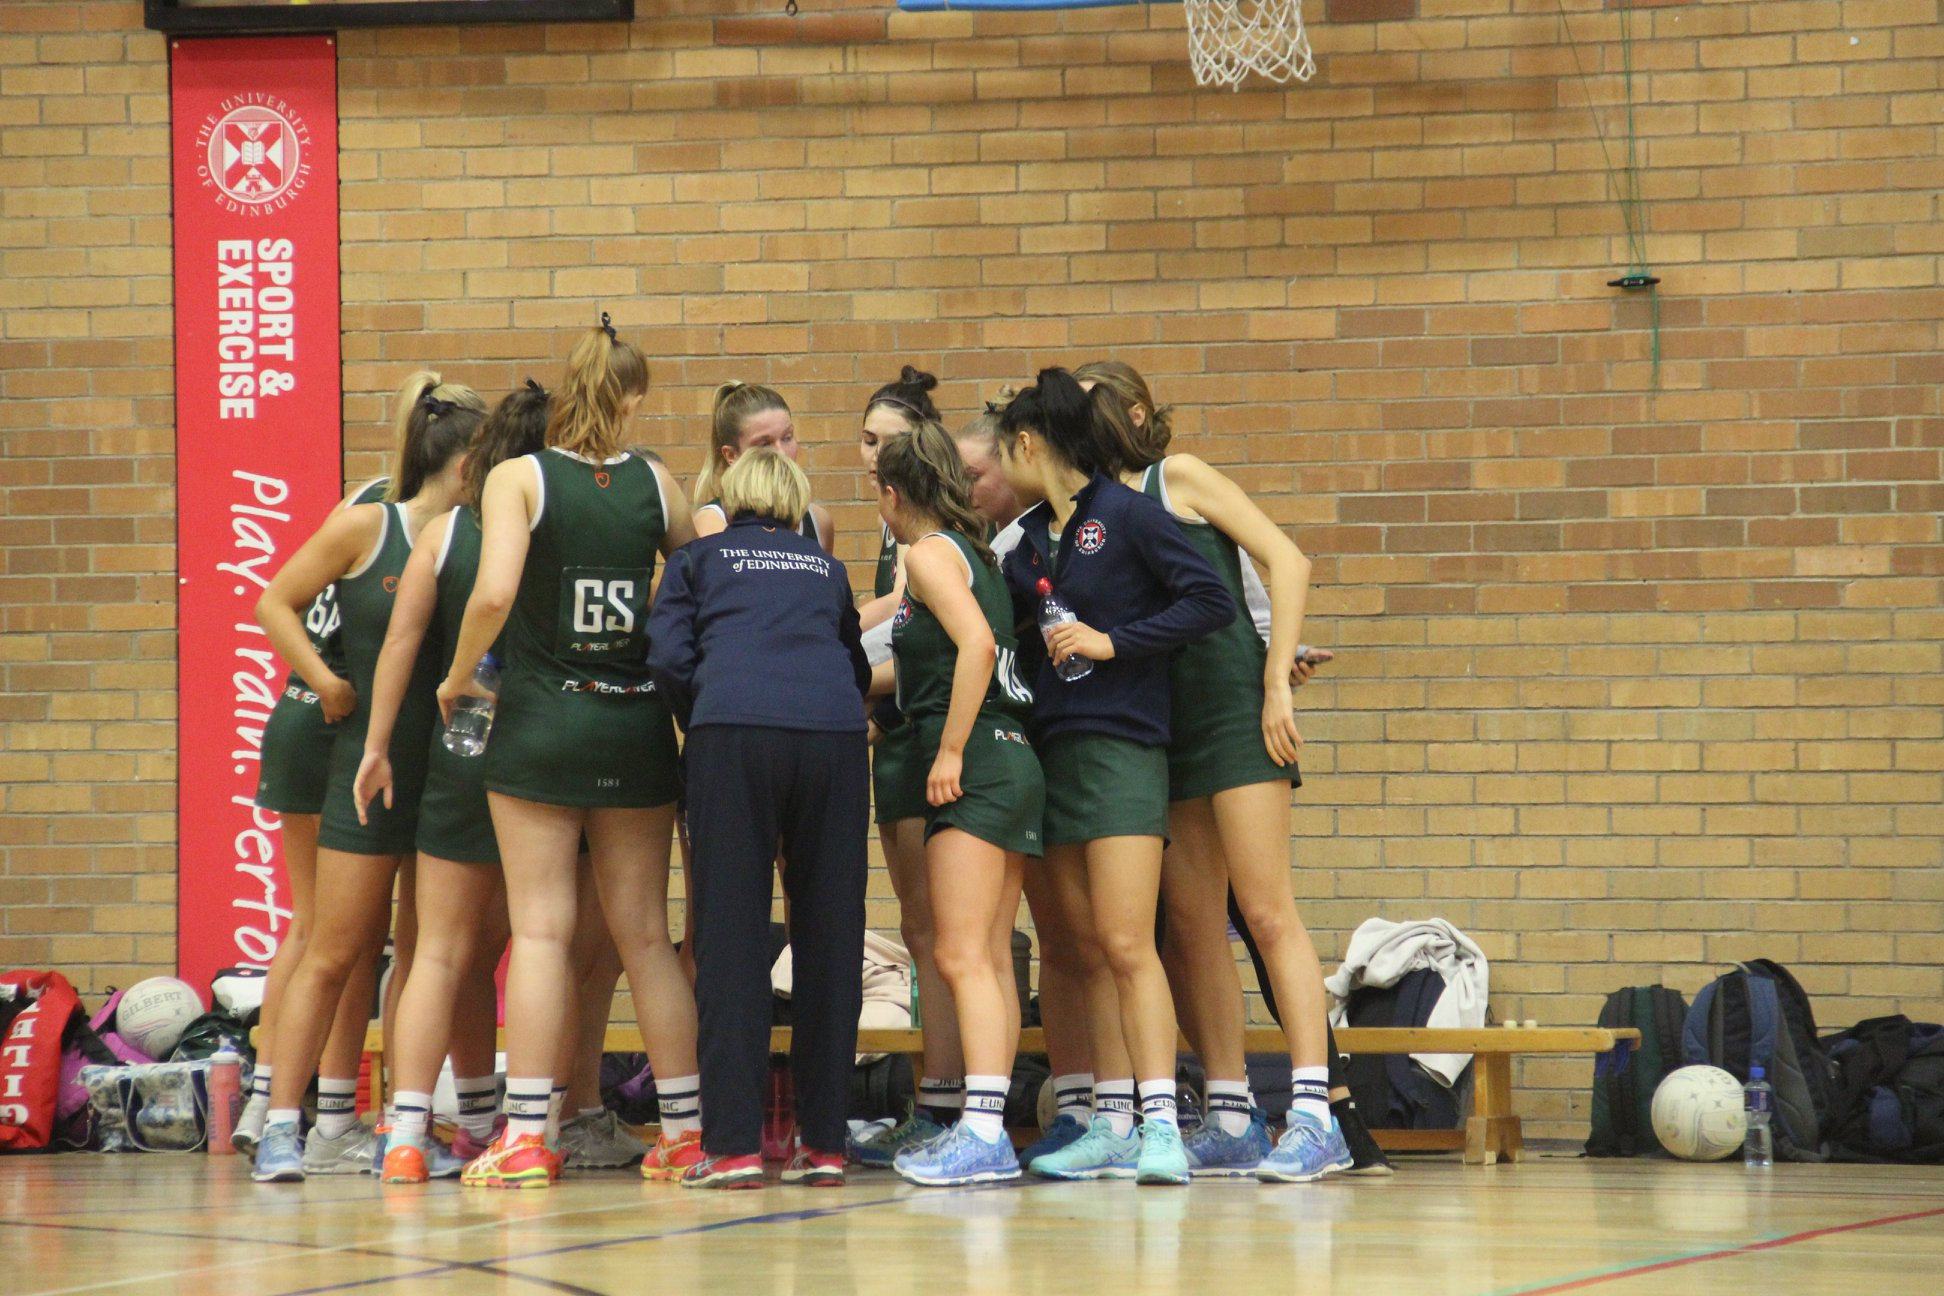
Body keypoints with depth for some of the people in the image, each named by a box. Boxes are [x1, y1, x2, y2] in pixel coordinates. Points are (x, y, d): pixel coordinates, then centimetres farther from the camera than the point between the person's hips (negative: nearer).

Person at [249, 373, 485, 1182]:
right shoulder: (365, 529, -3)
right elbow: (275, 606, 2)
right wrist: (327, 685, -6)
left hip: (454, 768, 4)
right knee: (336, 954, -3)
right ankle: (281, 1127, 2)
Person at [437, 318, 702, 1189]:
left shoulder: (519, 479, -4)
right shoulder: (654, 485, 5)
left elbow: (493, 594, -17)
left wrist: (458, 677, -3)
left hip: (541, 721, -3)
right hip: (636, 724, 3)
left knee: (540, 929, -1)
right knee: (645, 935, 10)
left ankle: (527, 1137, -4)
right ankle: (685, 1130, 12)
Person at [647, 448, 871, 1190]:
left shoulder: (697, 560, 21)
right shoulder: (825, 569, 28)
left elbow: (669, 657, 8)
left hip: (733, 733, -2)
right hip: (833, 734, 2)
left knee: (730, 932, -2)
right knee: (829, 932, 6)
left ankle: (733, 1143, -8)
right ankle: (824, 1142, 6)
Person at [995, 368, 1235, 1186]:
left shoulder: (1124, 514, -6)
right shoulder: (1030, 537, 15)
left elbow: (1212, 601, -11)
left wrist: (1114, 641, -15)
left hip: (1120, 749, -7)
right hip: (1053, 749, 7)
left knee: (1128, 946, -13)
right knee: (1091, 952, 6)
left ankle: (1160, 1127, -16)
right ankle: (1110, 1127, 8)